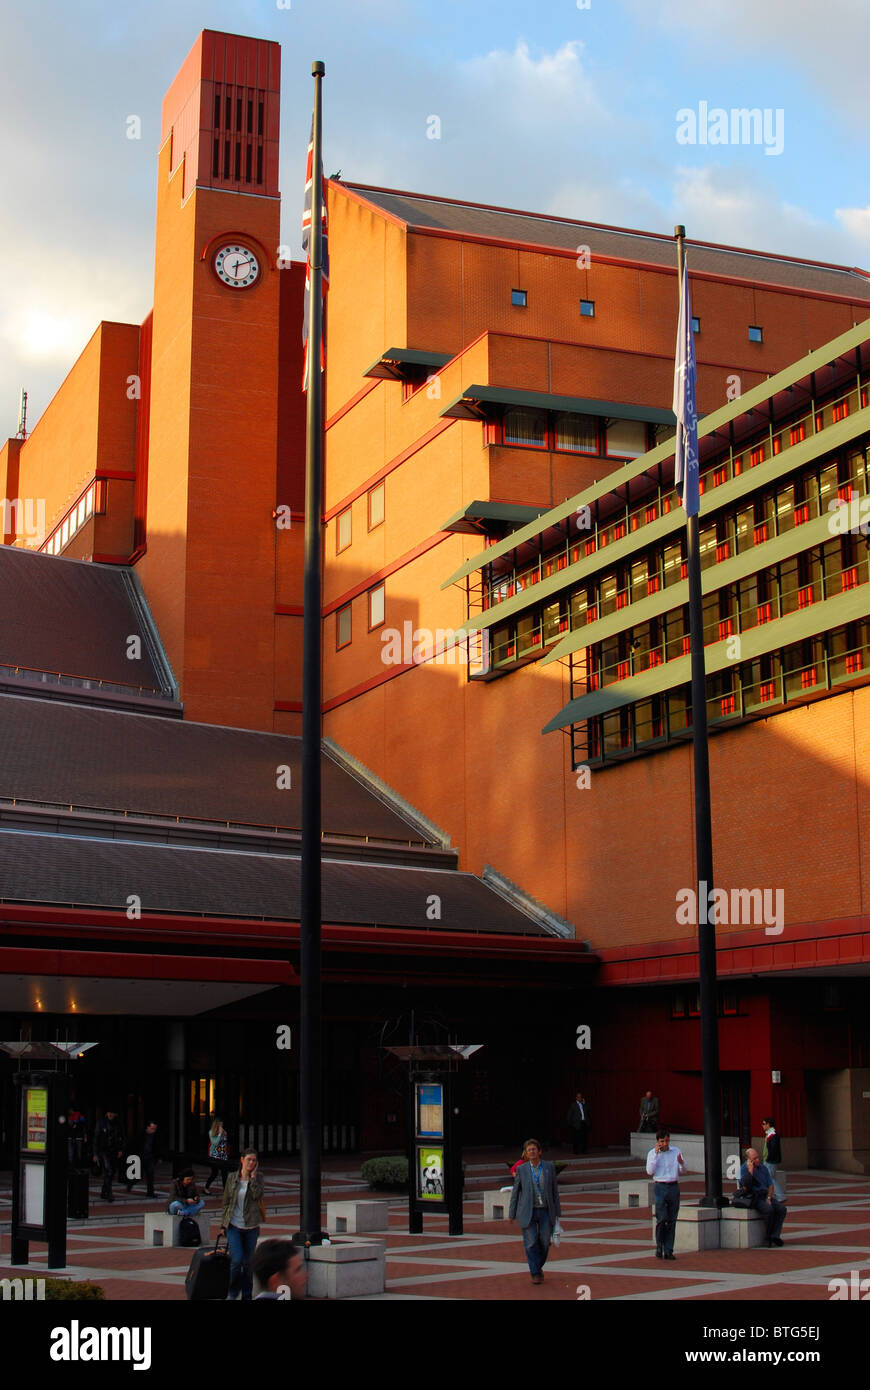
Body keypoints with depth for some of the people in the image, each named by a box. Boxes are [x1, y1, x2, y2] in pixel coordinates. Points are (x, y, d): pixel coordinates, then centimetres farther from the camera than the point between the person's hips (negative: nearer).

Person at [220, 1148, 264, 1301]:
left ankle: (247, 1296, 20)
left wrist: (253, 1177, -11)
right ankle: (232, 1292, 10)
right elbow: (226, 1201, 8)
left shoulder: (257, 1178, 3)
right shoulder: (232, 1178, 3)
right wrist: (223, 1224, 7)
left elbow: (258, 1195, -15)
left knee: (247, 1263, 6)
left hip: (251, 1227, 1)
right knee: (237, 1260, -13)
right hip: (234, 1226, -1)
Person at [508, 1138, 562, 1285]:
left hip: (545, 1212, 1)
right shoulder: (521, 1169, -4)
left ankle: (539, 1266, 30)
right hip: (528, 1212, -1)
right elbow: (515, 1192, 1)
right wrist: (512, 1214, 2)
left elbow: (554, 1189, 4)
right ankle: (535, 1273, 7)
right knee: (531, 1243, -6)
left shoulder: (549, 1166, -2)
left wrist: (557, 1211, 4)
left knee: (544, 1242, 5)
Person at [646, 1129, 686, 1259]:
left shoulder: (676, 1151, 8)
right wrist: (656, 1154, -13)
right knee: (661, 1219, -10)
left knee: (672, 1220, 3)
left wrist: (681, 1163, -13)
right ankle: (659, 1247, 7)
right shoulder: (652, 1153, 2)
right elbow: (650, 1171, -9)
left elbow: (683, 1171, 9)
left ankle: (668, 1251, 7)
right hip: (660, 1187, -2)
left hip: (674, 1187, 2)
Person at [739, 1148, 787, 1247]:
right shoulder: (744, 1169, -4)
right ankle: (768, 1238, -17)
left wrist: (769, 1198, -4)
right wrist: (750, 1171, -18)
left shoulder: (764, 1168, 13)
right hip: (753, 1198, -6)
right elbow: (745, 1188, -17)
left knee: (782, 1208, -19)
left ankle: (774, 1236, -20)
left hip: (765, 1196, 6)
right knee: (769, 1209, -32)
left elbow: (770, 1185, 15)